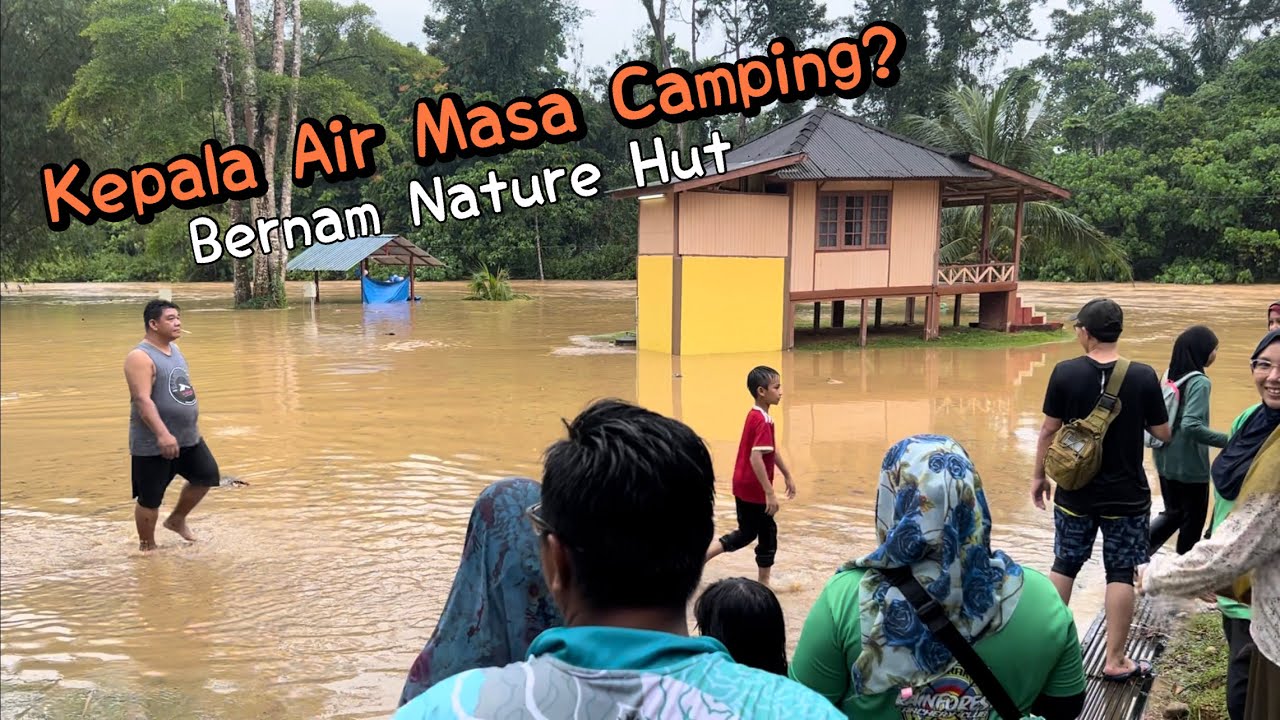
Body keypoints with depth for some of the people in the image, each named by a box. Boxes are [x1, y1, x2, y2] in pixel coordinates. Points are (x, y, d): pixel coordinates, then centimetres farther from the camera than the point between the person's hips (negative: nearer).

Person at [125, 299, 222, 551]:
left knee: (207, 476, 13)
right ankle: (148, 546, 19)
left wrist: (191, 425, 25)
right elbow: (142, 400, -27)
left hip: (188, 437, 8)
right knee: (150, 499, 2)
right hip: (153, 443, -8)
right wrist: (162, 434, -35)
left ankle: (177, 519, 32)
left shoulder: (174, 348, 10)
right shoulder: (140, 357, -17)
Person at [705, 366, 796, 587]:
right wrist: (770, 493, -27)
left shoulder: (754, 416, 9)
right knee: (768, 532, 6)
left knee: (747, 533, 20)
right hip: (754, 489, -9)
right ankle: (763, 585, 18)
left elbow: (772, 450, 19)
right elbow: (756, 459, -28)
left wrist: (787, 475, 25)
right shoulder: (763, 421, -22)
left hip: (743, 486, 9)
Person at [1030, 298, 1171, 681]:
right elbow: (1163, 433, -3)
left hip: (1075, 491, 1)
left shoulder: (1066, 372, -10)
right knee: (1121, 573, 7)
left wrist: (1039, 476, 8)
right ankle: (1115, 661, 11)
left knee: (1065, 566, 16)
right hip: (1126, 494, -1)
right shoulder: (1143, 376, -11)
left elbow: (1049, 429, -4)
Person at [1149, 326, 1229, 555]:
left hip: (1166, 460, 7)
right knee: (1193, 518, 11)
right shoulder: (1199, 382, -20)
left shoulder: (1171, 376, 3)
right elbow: (1191, 426, -29)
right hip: (1190, 465, -7)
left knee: (1173, 512, 20)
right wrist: (1228, 441, -23)